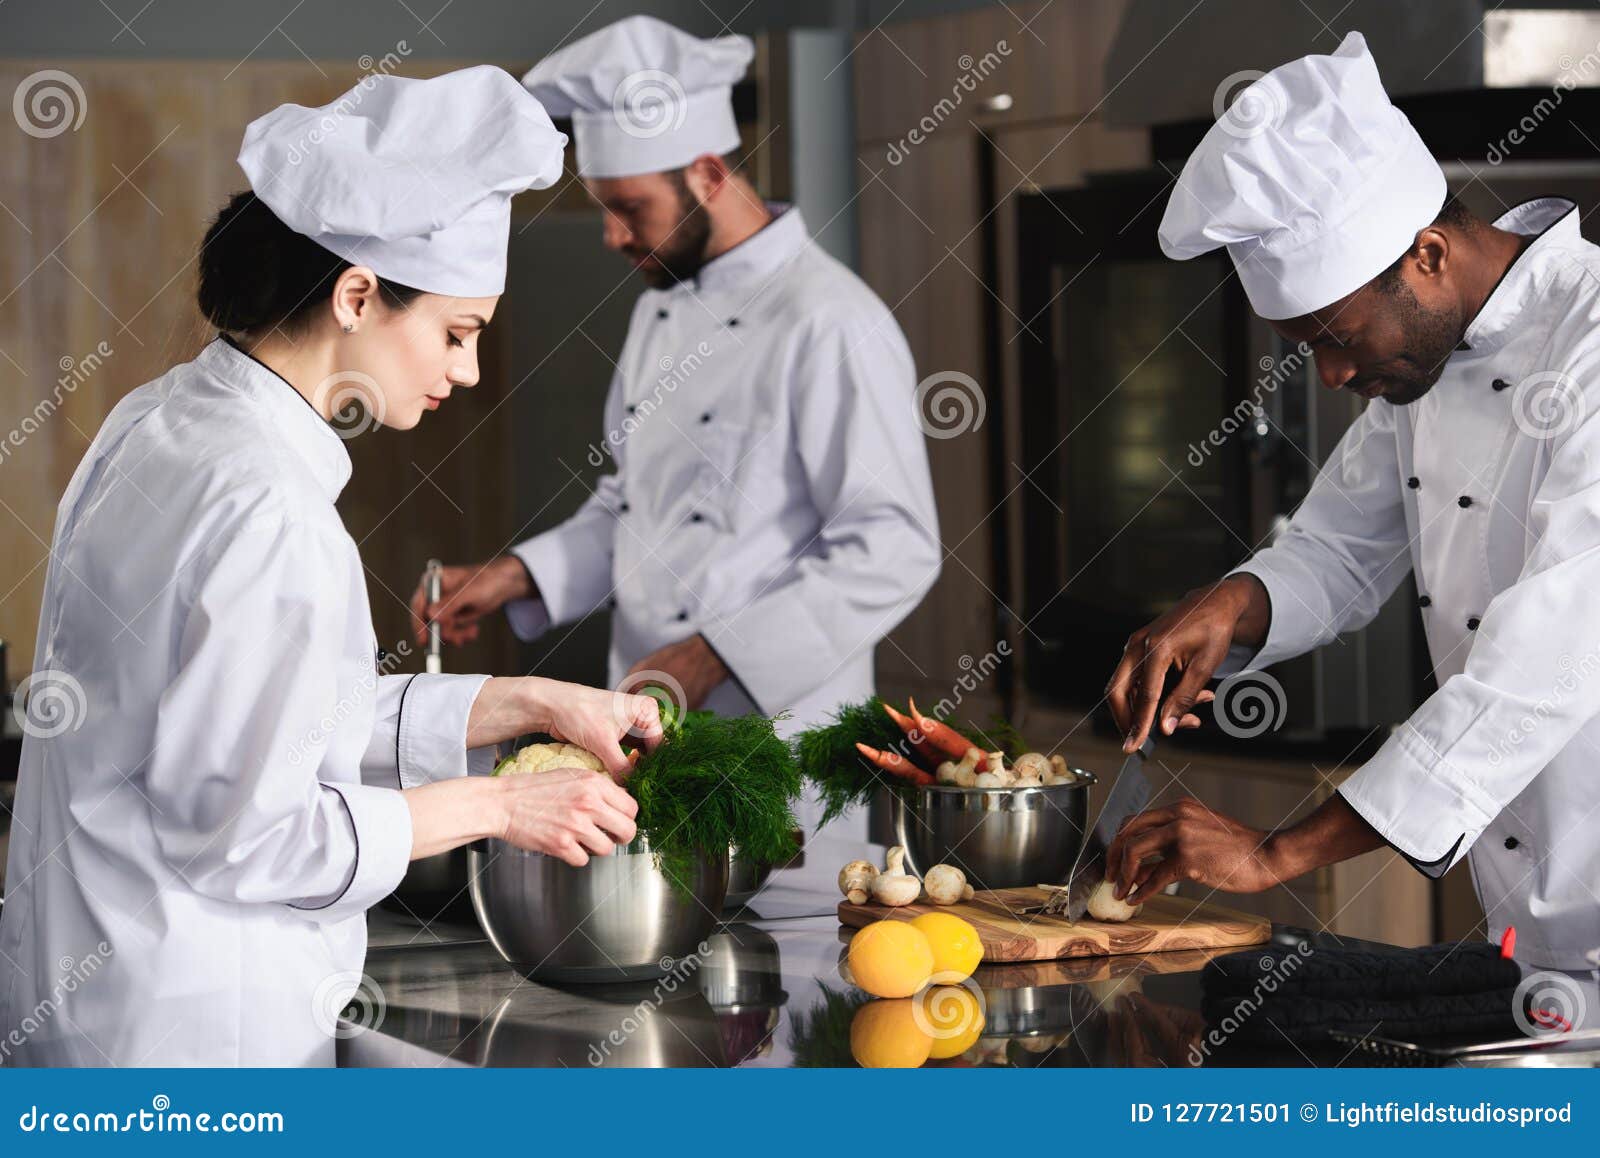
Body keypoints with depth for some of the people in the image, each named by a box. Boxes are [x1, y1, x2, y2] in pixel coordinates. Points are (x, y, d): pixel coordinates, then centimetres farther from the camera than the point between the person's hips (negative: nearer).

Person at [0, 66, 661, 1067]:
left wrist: (530, 704, 9)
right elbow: (245, 833, -22)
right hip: (192, 1025, -10)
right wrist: (494, 807, -12)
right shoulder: (269, 517, -24)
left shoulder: (162, 423, 6)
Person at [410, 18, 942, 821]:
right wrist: (516, 576, 6)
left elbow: (892, 553, -19)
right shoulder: (661, 308, 13)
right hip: (645, 739, 8)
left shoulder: (829, 326, -16)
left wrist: (713, 657, -22)